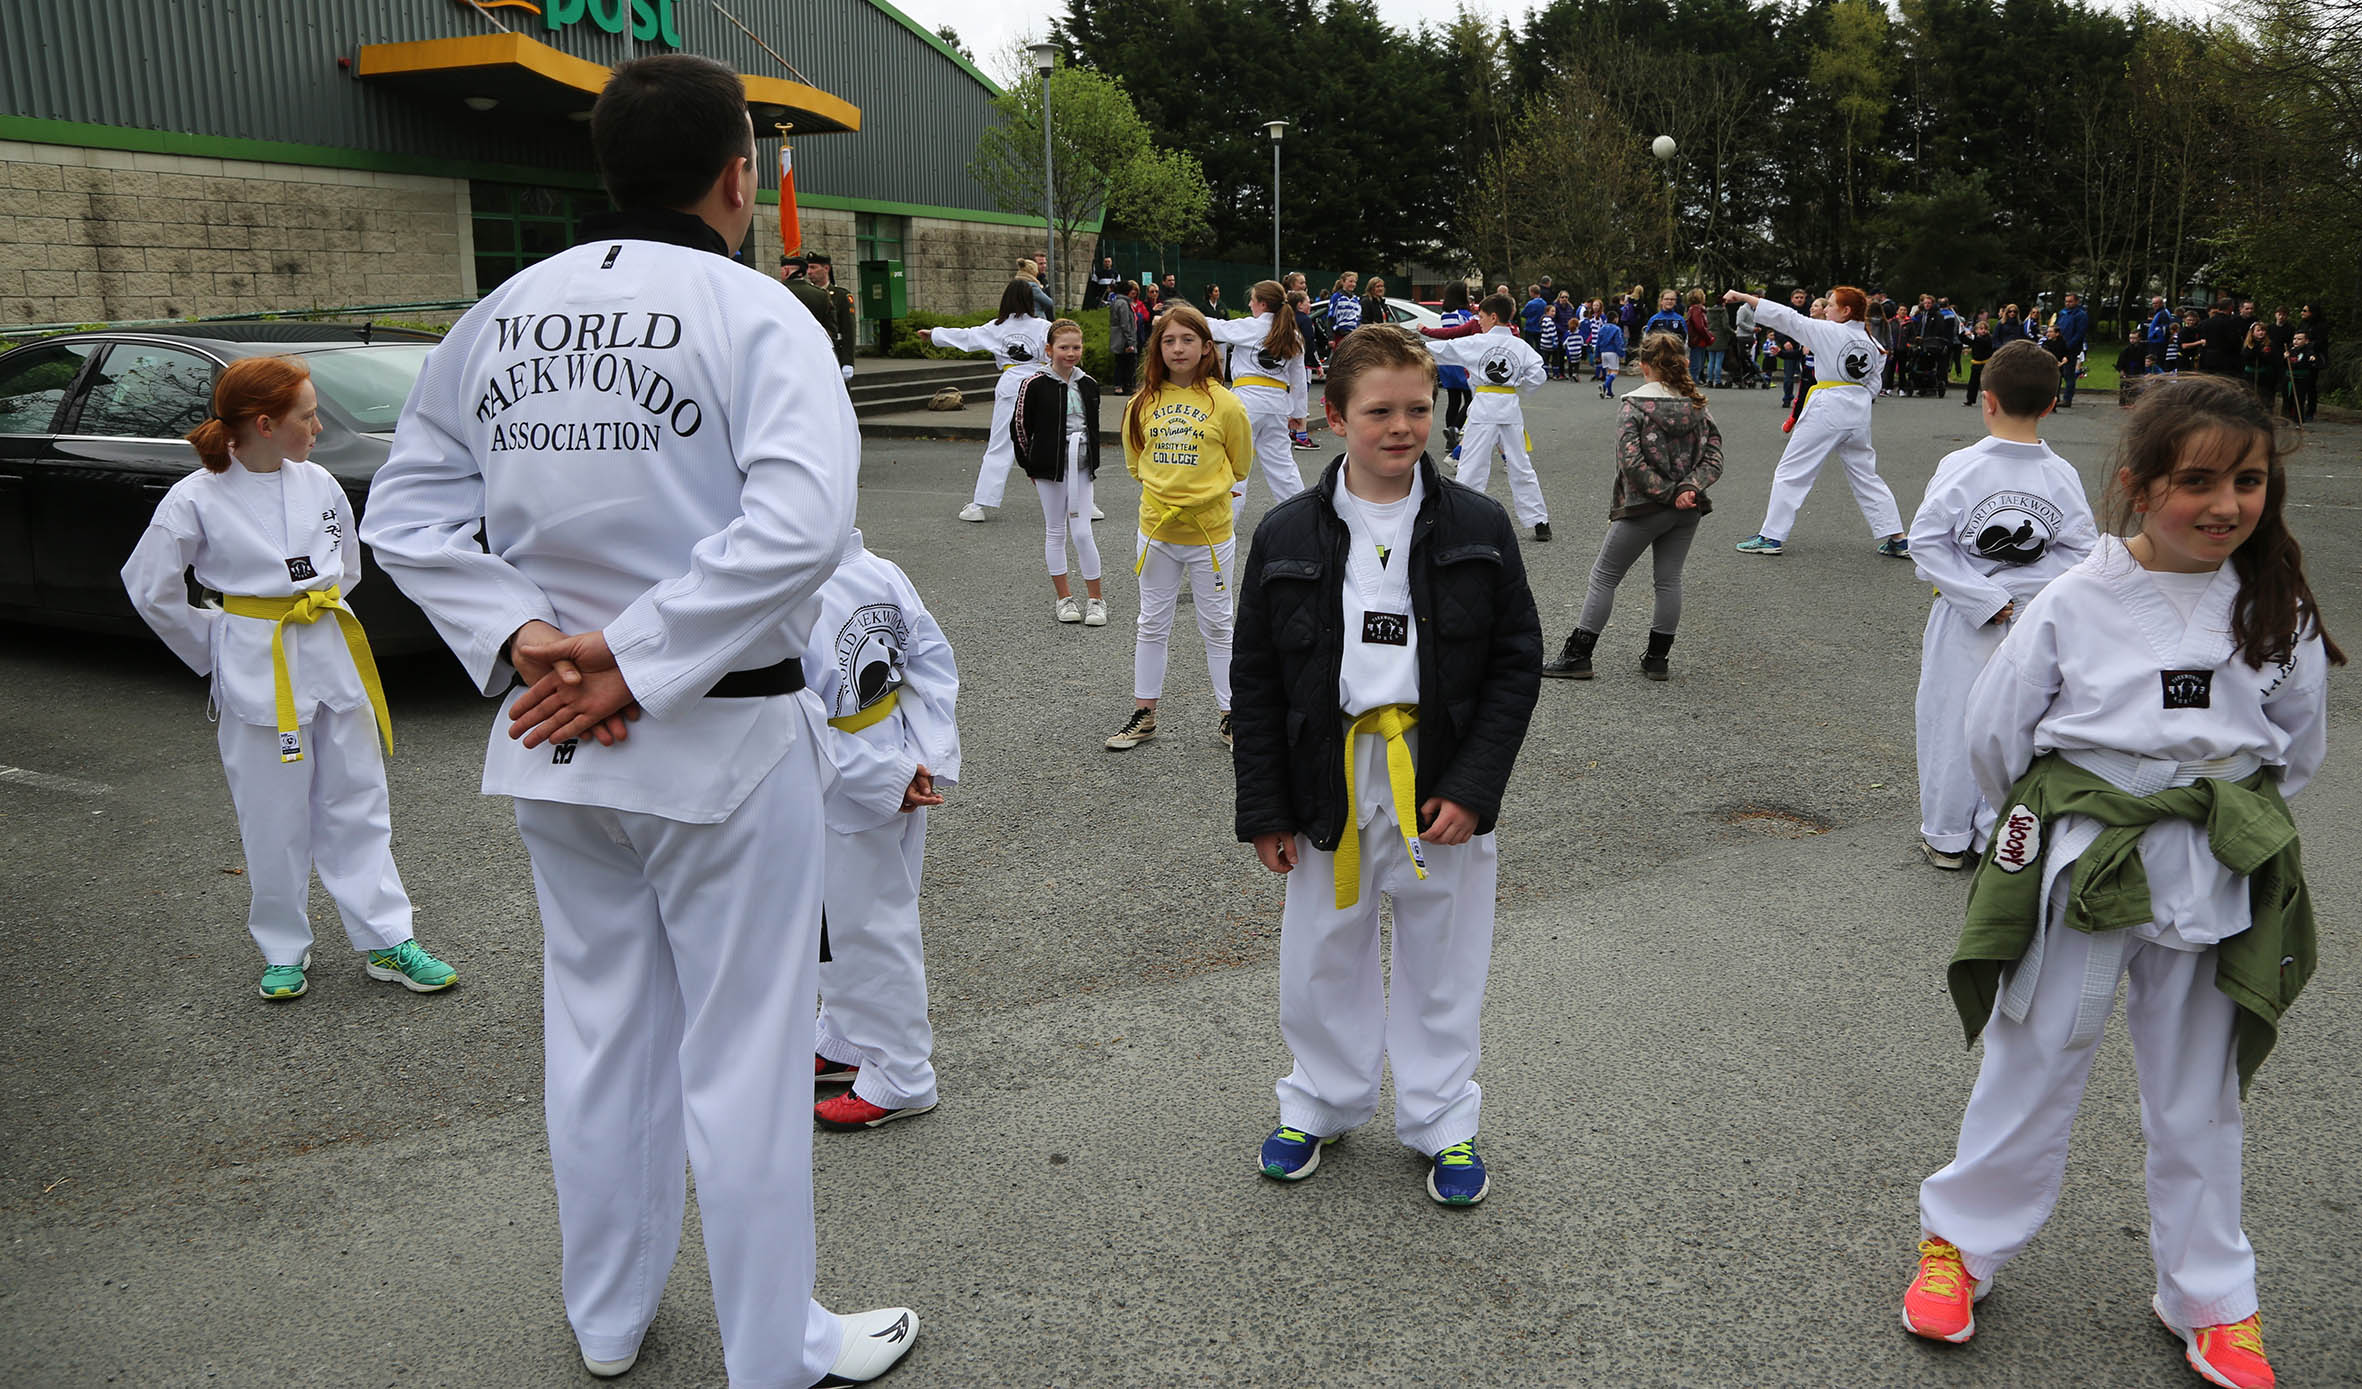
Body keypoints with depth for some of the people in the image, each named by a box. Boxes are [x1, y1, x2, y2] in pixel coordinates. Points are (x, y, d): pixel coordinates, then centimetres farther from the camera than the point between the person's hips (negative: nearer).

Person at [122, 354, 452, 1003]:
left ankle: (388, 941, 14)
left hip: (334, 656, 4)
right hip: (258, 673, -4)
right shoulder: (196, 499, -9)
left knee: (357, 802, 8)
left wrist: (317, 617, 13)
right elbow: (151, 590, 0)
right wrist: (216, 651, 3)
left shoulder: (319, 482, 4)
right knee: (274, 820, 5)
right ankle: (284, 951, 21)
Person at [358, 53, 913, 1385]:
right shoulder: (755, 313, -13)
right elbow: (799, 525, -27)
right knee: (744, 1054, 8)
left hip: (552, 738, 6)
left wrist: (521, 640, -7)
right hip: (722, 740, -5)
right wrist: (635, 661, -21)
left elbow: (408, 513, 3)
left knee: (598, 1030, 20)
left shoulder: (501, 315, 4)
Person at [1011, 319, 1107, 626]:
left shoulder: (1088, 384, 6)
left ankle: (1095, 599, 9)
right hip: (1050, 468, -2)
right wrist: (1030, 466, 1)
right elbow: (1018, 426, -3)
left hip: (1081, 466, 2)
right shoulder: (1035, 384, -8)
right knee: (1055, 532, 7)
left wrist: (1092, 462, 12)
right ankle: (1064, 599, 16)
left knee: (1083, 532, -1)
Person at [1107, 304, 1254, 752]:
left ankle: (1228, 715, 20)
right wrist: (1164, 492, 12)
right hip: (1156, 530, 3)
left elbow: (1240, 465, 6)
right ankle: (1144, 714, 23)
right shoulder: (1142, 404, 1)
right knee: (1152, 625, 12)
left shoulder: (1224, 403, -7)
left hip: (1210, 530, -3)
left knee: (1217, 626, 9)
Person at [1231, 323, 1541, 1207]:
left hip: (1442, 784, 0)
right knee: (1322, 958, 14)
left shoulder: (1477, 528, -4)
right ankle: (1323, 1102, 37)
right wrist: (1265, 810, -2)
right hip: (1329, 781, 1)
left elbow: (1516, 662, -2)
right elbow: (1257, 682, 1)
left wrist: (1472, 787, -11)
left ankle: (1442, 1123, 32)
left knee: (1442, 962, 12)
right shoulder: (1288, 536, -3)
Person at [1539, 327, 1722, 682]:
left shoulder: (1633, 406, -10)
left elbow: (1631, 462, -20)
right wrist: (1688, 489, -13)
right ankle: (1658, 658, 18)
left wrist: (1667, 493, -13)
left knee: (1604, 576, 4)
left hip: (1643, 508, -5)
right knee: (1669, 579, 13)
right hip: (1688, 510, 5)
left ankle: (1577, 656, 5)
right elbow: (1714, 458, -2)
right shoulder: (1698, 406, 5)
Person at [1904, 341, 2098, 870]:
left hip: (1963, 622, -2)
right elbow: (2083, 550, -7)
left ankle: (1947, 837, 21)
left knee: (1952, 721, 10)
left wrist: (1983, 598, -12)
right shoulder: (2062, 475, -6)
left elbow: (1926, 542, -17)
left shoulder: (1959, 466, -14)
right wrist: (2019, 591, -6)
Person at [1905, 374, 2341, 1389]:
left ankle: (2210, 1298, 33)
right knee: (2032, 1068, 10)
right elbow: (1994, 733, -3)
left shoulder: (2275, 610, -3)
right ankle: (1962, 1240, 29)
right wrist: (2060, 822, 6)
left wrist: (2225, 819, 7)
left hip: (2215, 884, 3)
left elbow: (2297, 744, 10)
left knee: (2200, 1097, 16)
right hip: (2079, 872, -2)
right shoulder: (2076, 603, -11)